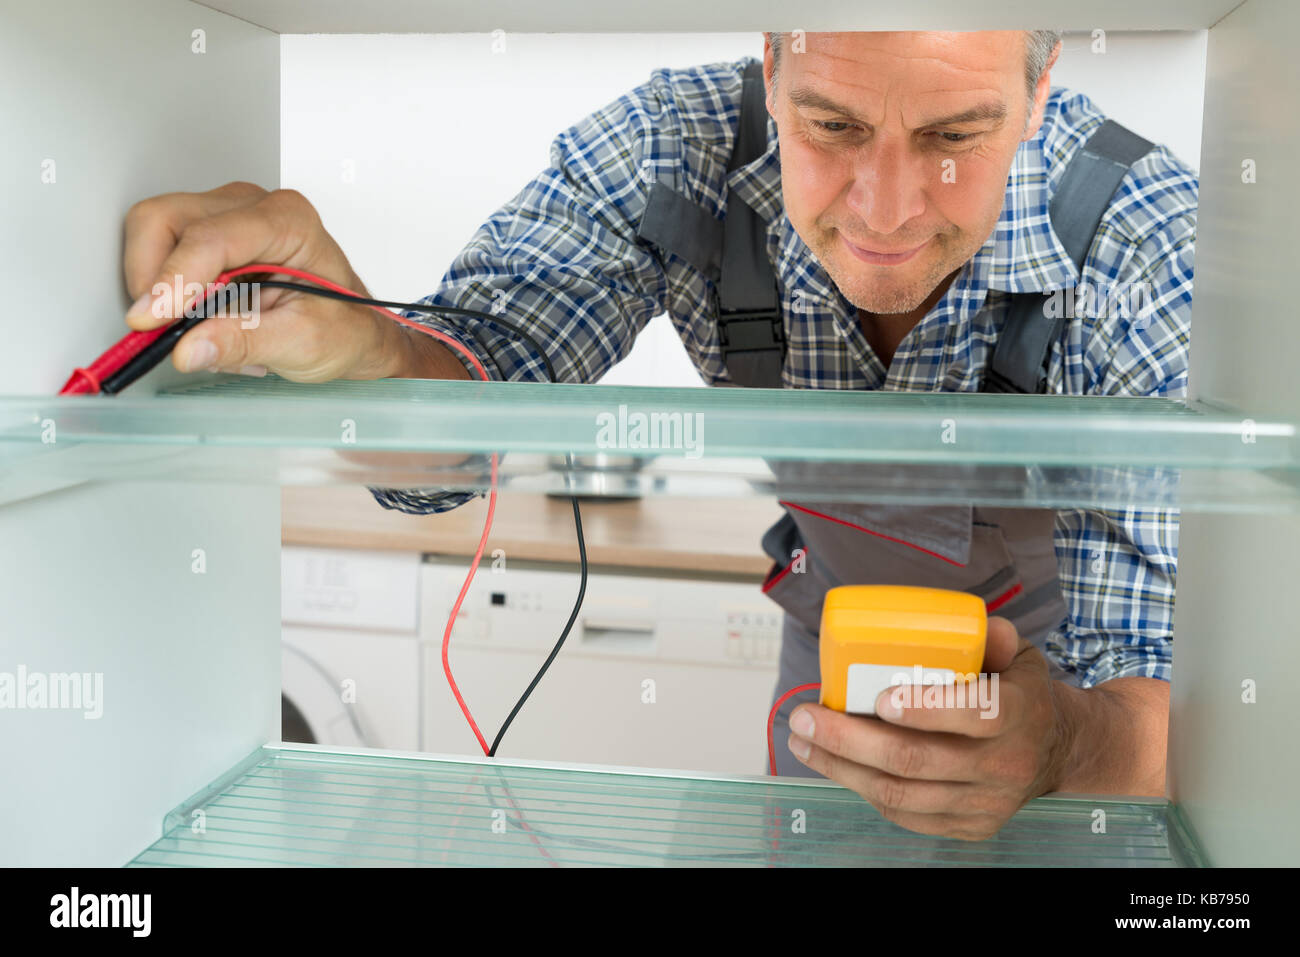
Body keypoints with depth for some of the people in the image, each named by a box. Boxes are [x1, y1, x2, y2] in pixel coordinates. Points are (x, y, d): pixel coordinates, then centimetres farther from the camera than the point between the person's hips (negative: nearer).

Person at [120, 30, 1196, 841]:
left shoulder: (1151, 248, -35)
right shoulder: (673, 149, -30)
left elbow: (1156, 691, -37)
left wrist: (1069, 741, -60)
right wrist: (366, 356, -57)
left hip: (1052, 661, -1)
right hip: (831, 620, 2)